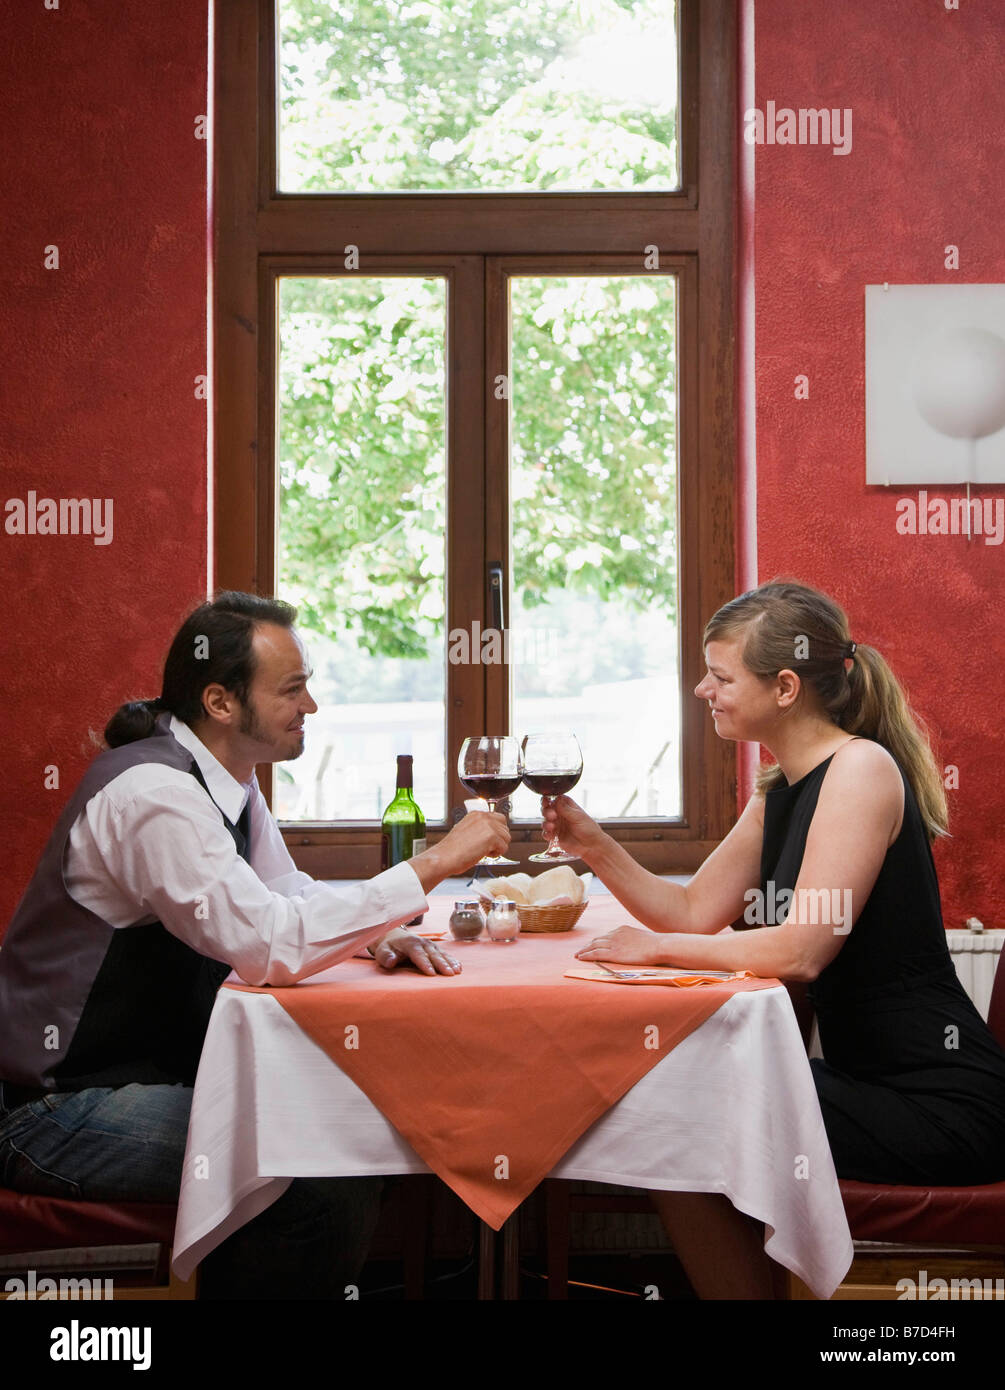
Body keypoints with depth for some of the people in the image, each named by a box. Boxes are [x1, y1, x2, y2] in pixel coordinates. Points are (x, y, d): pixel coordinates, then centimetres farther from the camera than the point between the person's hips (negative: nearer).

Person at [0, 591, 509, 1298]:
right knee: (324, 1183, -21)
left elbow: (289, 895, 19)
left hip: (160, 1065, 10)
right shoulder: (154, 793, -23)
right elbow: (272, 947, -30)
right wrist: (434, 864, -25)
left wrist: (376, 936, -2)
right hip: (61, 1105, -10)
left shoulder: (229, 781, 6)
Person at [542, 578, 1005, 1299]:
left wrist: (657, 946, -13)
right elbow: (695, 911, 15)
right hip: (867, 1077, 9)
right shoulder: (779, 791, 13)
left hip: (938, 1101, -9)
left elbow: (802, 950, -24)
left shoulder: (860, 767, -16)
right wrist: (592, 844, 4)